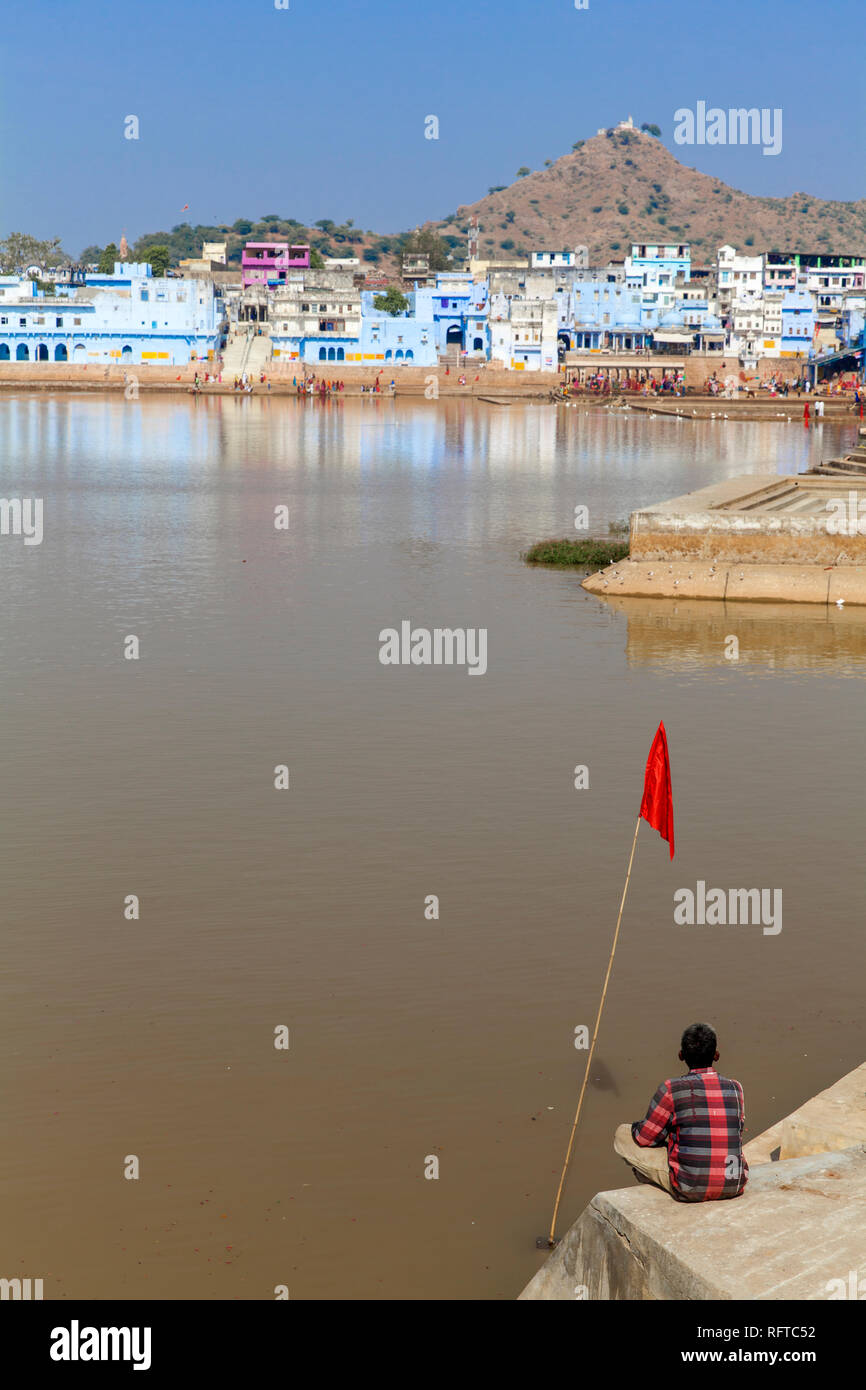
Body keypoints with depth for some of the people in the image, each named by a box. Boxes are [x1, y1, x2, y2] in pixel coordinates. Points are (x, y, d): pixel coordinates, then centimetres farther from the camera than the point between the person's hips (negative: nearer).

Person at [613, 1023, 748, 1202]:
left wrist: (637, 1127, 22)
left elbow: (645, 1138, -3)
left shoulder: (672, 1089, -12)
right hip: (734, 1187, 5)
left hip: (690, 1189, -5)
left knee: (622, 1135, 13)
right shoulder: (735, 1088, 1)